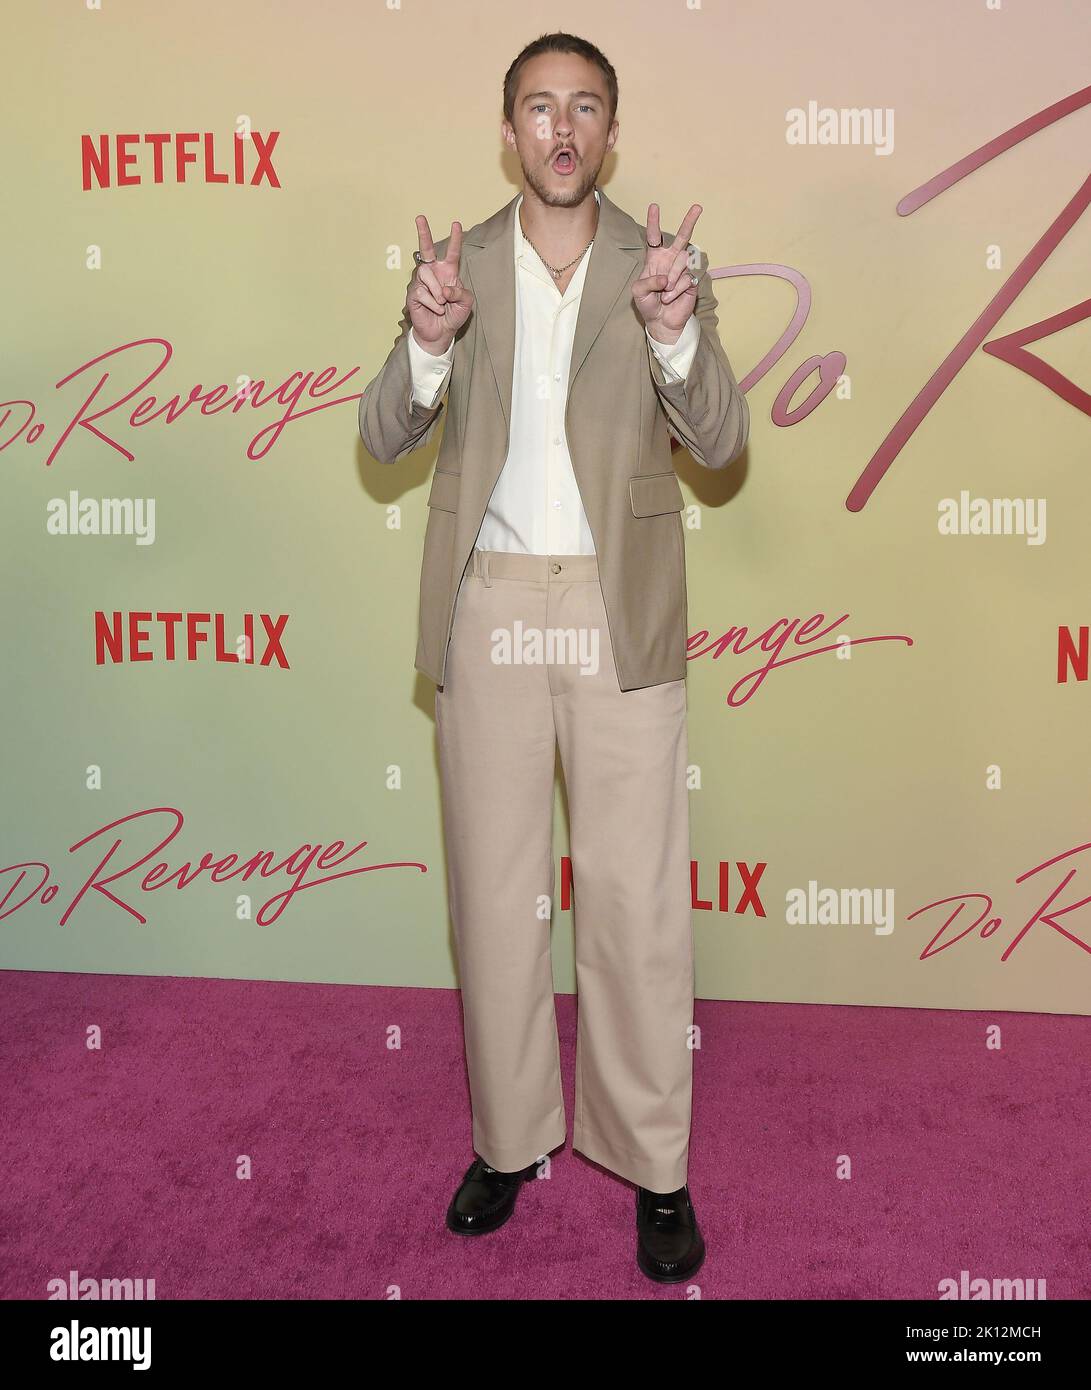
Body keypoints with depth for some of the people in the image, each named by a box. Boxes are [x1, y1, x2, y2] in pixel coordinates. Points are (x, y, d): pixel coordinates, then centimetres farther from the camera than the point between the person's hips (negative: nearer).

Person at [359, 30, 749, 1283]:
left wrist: (674, 332, -22)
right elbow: (384, 441, 1)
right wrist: (430, 341, -19)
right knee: (494, 888, 10)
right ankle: (509, 1137, 27)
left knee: (639, 896, 2)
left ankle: (654, 1161, 18)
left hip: (620, 612, -1)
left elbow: (719, 444, -4)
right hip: (489, 605, 2)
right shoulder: (456, 264, 6)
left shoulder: (663, 264, 3)